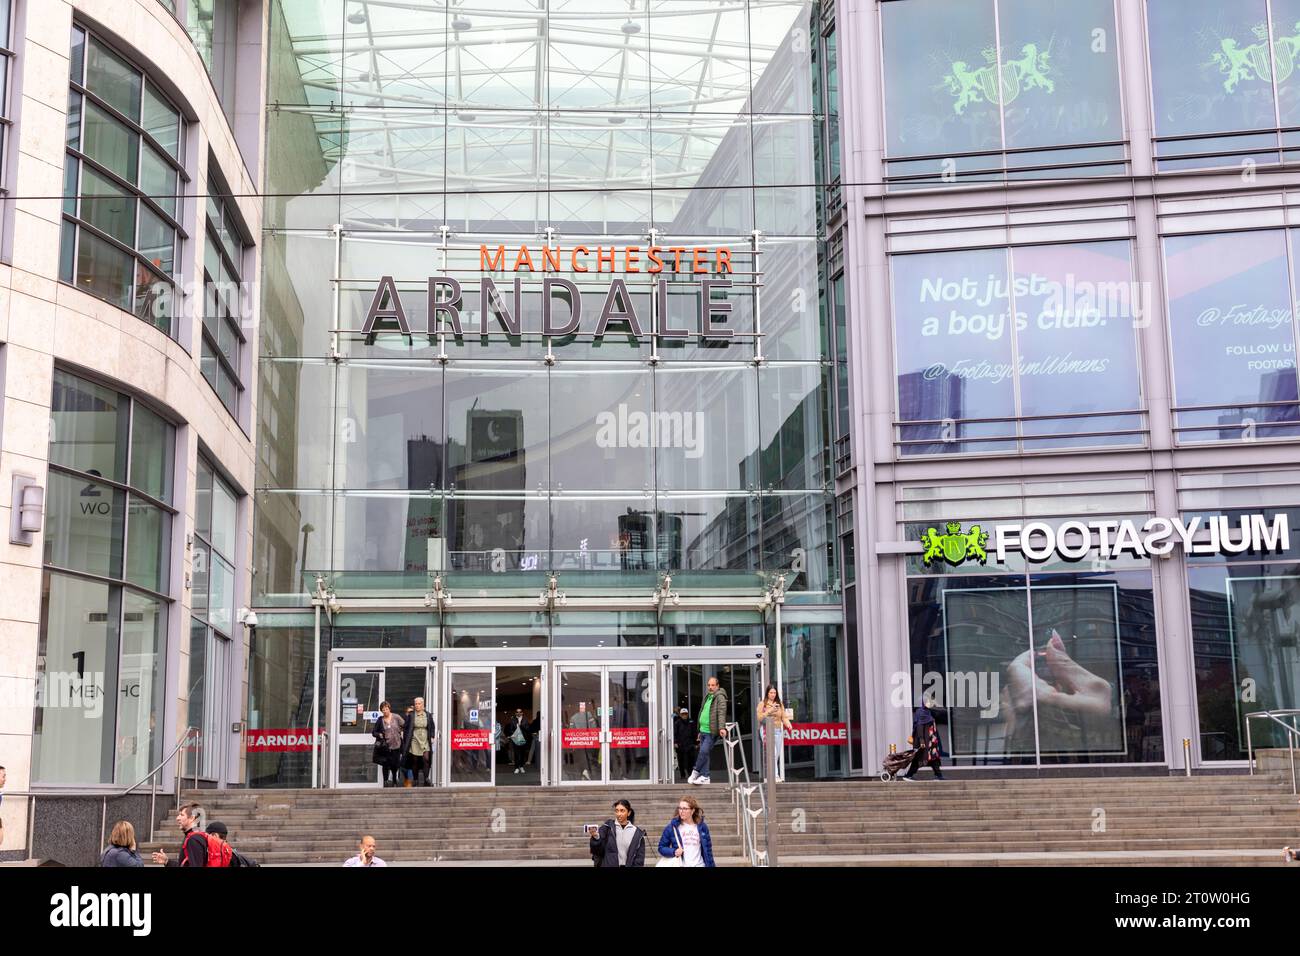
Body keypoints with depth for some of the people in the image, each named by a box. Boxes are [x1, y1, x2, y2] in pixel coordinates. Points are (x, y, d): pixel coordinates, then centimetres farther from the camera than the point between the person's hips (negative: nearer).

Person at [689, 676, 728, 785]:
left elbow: (721, 713, -19)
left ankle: (696, 772, -3)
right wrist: (700, 731, 27)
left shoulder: (720, 697, -6)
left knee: (704, 751, -15)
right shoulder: (707, 697, 20)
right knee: (704, 753, 7)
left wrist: (722, 727, -32)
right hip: (703, 730, 8)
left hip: (711, 732, -8)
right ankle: (705, 777, 11)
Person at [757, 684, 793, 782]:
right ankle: (775, 775, -23)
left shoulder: (780, 704, 13)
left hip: (778, 730, 5)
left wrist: (788, 724, -11)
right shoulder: (762, 704, 3)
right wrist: (769, 711, -14)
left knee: (777, 755, 6)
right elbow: (759, 718, -4)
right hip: (767, 730, -5)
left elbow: (783, 717, 8)